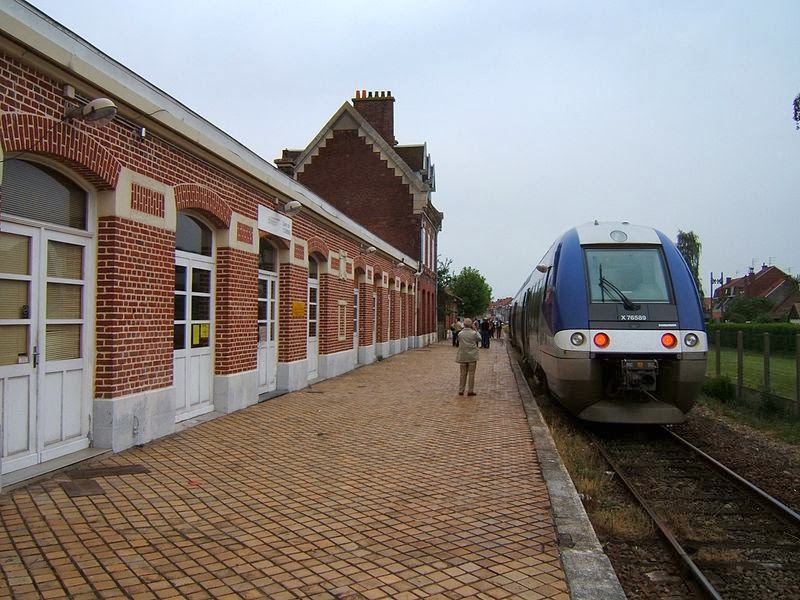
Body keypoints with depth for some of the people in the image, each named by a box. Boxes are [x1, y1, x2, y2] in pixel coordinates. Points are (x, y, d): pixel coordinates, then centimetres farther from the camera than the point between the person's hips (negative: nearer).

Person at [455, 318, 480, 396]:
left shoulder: (460, 333, -7)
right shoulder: (474, 333, -11)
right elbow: (479, 339, 8)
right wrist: (475, 330, 11)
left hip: (463, 356, 2)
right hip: (472, 356, -2)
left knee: (462, 374, 10)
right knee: (471, 374, 6)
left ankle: (461, 390, 15)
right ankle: (470, 391, 8)